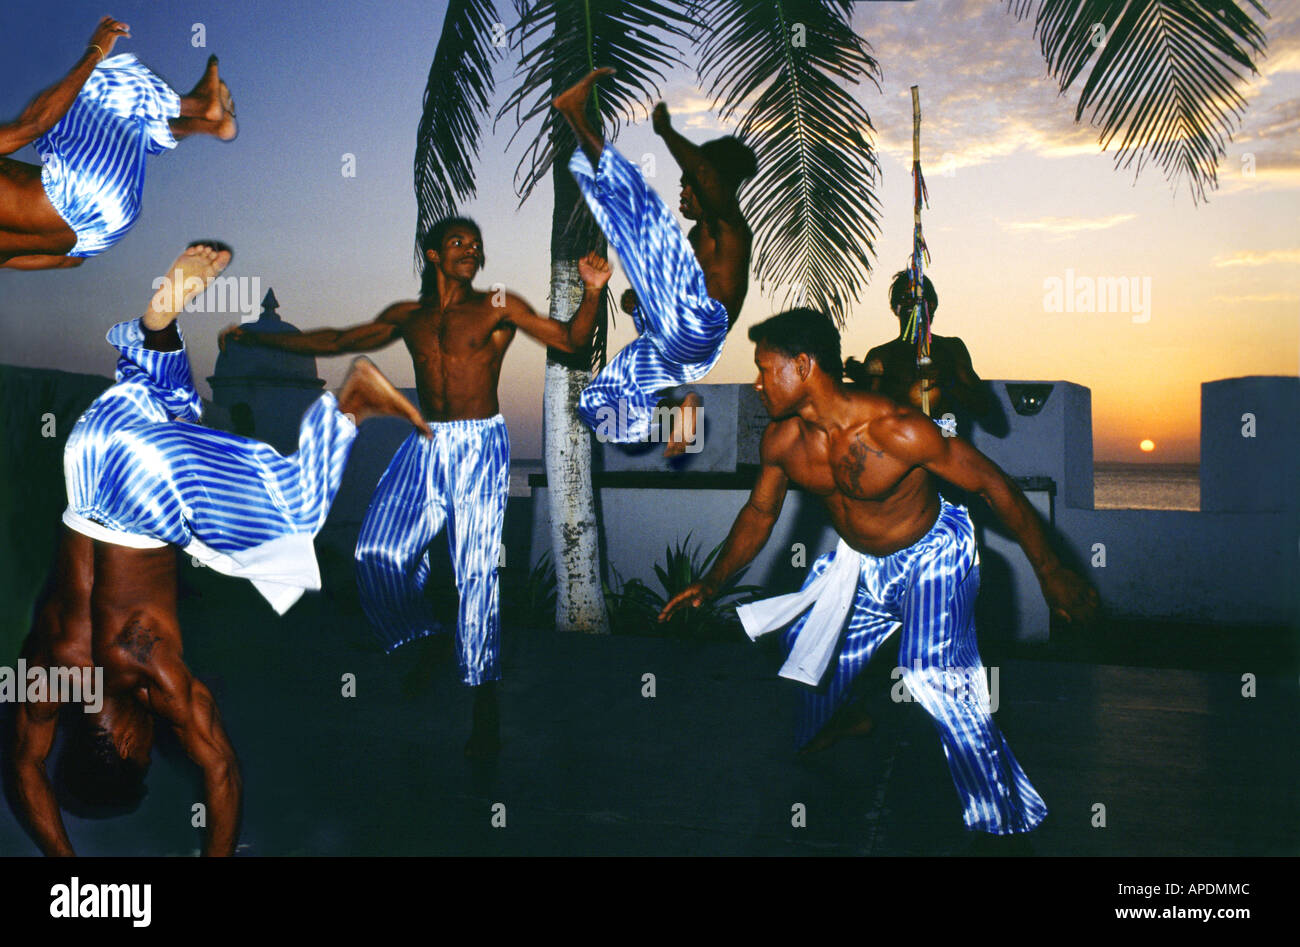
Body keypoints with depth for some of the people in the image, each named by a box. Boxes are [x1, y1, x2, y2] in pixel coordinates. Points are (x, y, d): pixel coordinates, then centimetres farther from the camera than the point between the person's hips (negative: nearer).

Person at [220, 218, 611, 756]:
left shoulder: (498, 308, 7)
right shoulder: (408, 316, 17)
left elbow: (572, 341, 1)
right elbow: (335, 342, 23)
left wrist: (592, 291, -16)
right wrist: (256, 338, 24)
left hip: (479, 448, -3)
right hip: (424, 448, 3)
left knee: (475, 571, -8)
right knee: (376, 554, -12)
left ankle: (484, 702, 1)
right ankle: (419, 643, 15)